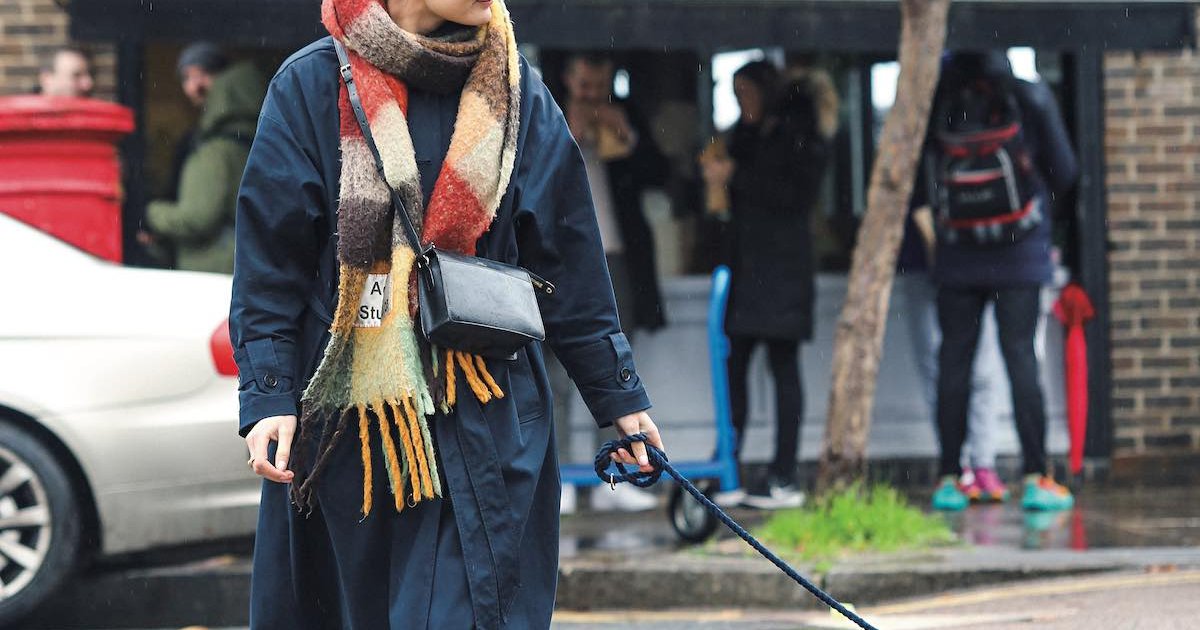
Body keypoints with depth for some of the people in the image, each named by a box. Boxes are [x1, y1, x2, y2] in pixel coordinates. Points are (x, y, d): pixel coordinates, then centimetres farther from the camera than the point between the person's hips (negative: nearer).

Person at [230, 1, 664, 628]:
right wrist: (267, 399, -11)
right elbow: (268, 262, -3)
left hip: (483, 420, 1)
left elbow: (569, 265, 10)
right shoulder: (311, 86, -2)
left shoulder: (516, 94, 6)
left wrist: (617, 396, 10)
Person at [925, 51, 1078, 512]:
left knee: (953, 360, 5)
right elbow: (1063, 172, -1)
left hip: (956, 261, 1)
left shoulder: (935, 103, -5)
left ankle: (948, 478, 4)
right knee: (1021, 358, 0)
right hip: (1021, 257, -1)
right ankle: (1036, 478, -3)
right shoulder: (1029, 99, -7)